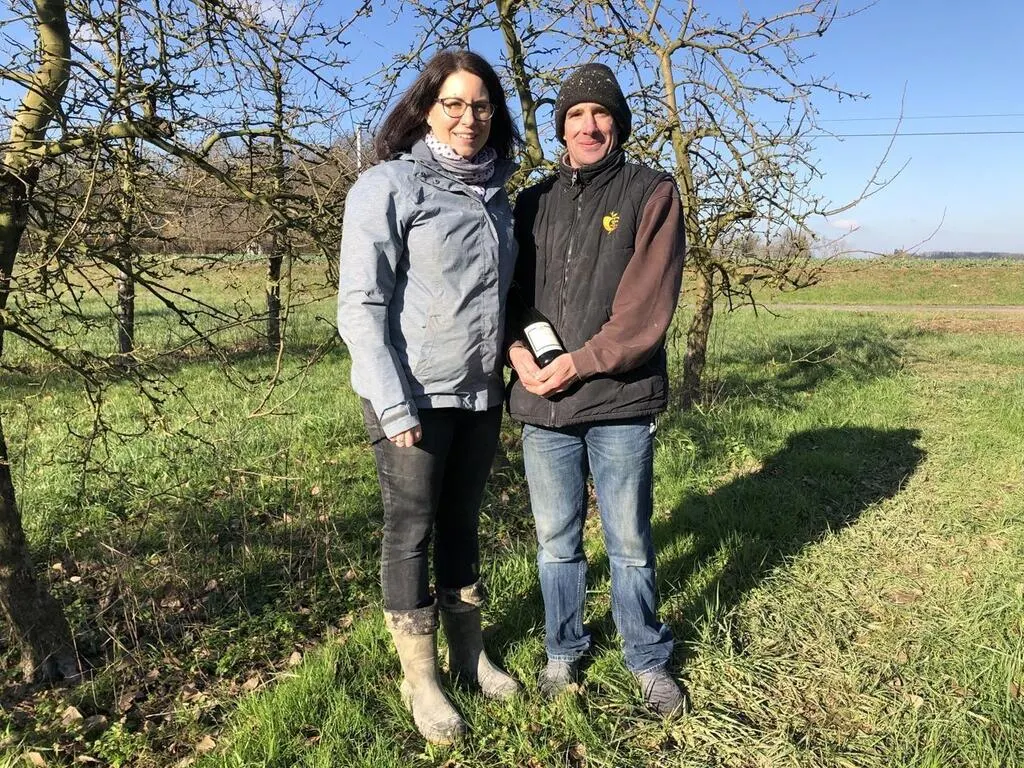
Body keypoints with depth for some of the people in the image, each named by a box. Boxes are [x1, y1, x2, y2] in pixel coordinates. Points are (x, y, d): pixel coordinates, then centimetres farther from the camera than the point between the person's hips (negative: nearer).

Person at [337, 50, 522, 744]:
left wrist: (510, 363, 9)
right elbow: (360, 305, -14)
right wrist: (392, 405, -19)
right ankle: (421, 680, 21)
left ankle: (470, 653, 32)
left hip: (481, 395, 6)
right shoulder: (389, 186, -8)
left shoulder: (494, 193, 10)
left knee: (463, 522, 16)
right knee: (411, 531, 6)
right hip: (414, 398, -6)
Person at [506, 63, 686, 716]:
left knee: (630, 544, 9)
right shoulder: (535, 201, 12)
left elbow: (648, 303, -10)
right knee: (557, 541, 15)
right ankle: (564, 650, 35)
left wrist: (581, 363, -15)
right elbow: (511, 287, 11)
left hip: (620, 399, -3)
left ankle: (649, 658, 31)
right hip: (542, 403, 4)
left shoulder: (652, 192, -1)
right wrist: (518, 349, -8)